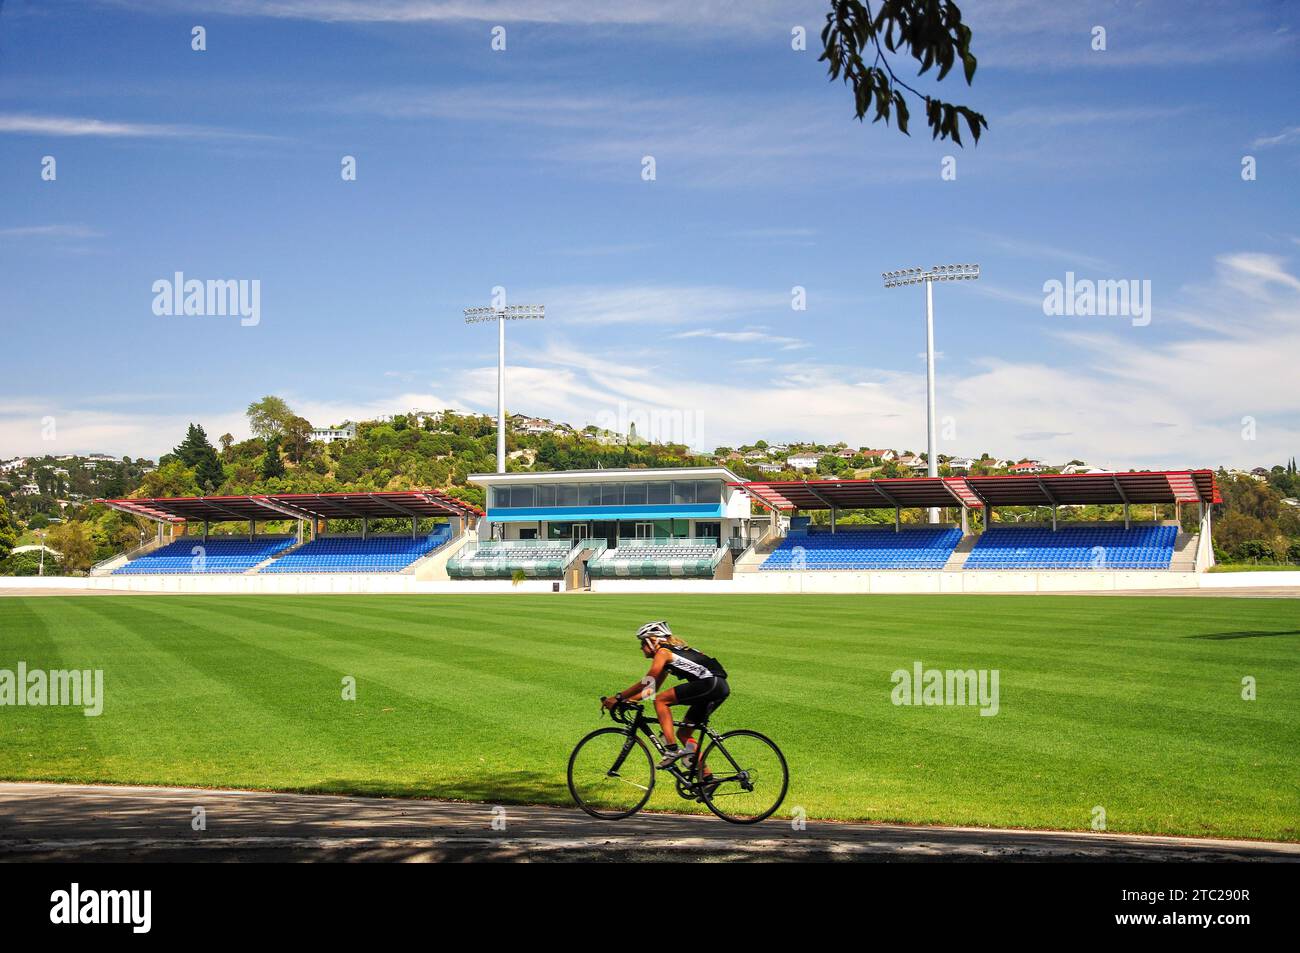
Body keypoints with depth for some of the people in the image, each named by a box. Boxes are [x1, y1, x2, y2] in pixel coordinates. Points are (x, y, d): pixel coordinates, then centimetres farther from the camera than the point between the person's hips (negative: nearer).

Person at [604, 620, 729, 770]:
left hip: (710, 683, -10)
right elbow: (652, 688, 28)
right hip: (721, 687, 10)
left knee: (661, 701, -8)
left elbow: (647, 682, -8)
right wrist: (627, 699, 22)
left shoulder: (662, 652, -1)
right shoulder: (671, 653, 27)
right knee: (684, 733, 14)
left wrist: (618, 698, -4)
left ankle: (673, 750, -14)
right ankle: (707, 777, 10)